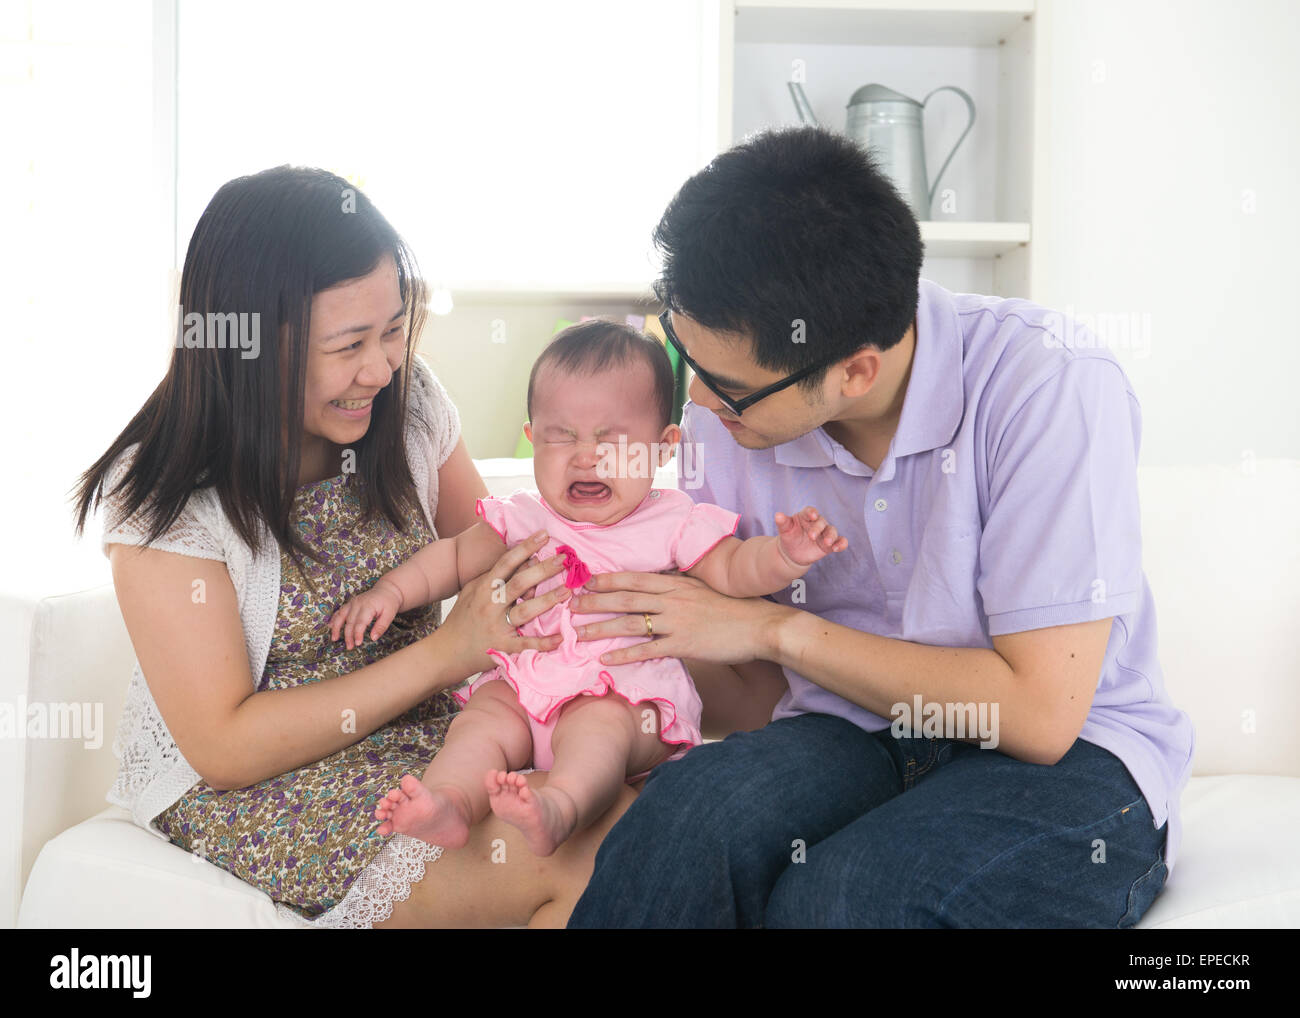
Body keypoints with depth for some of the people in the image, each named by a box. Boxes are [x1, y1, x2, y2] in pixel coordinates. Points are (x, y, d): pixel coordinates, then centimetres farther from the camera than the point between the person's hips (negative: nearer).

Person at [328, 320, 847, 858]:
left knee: (597, 726, -34)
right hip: (525, 684, 4)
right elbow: (455, 557, 20)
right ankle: (448, 802, -43)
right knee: (481, 721, -23)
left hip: (628, 693, -4)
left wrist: (786, 555, -22)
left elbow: (734, 570, -1)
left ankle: (560, 806, -57)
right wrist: (391, 590, 7)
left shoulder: (673, 523, 6)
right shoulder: (523, 520, 15)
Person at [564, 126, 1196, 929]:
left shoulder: (1051, 386, -19)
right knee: (694, 807, -31)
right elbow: (732, 687, 7)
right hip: (854, 738, 4)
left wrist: (783, 631, -18)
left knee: (840, 893, -35)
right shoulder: (725, 415, -4)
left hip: (1073, 754, -3)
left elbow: (1040, 714, -19)